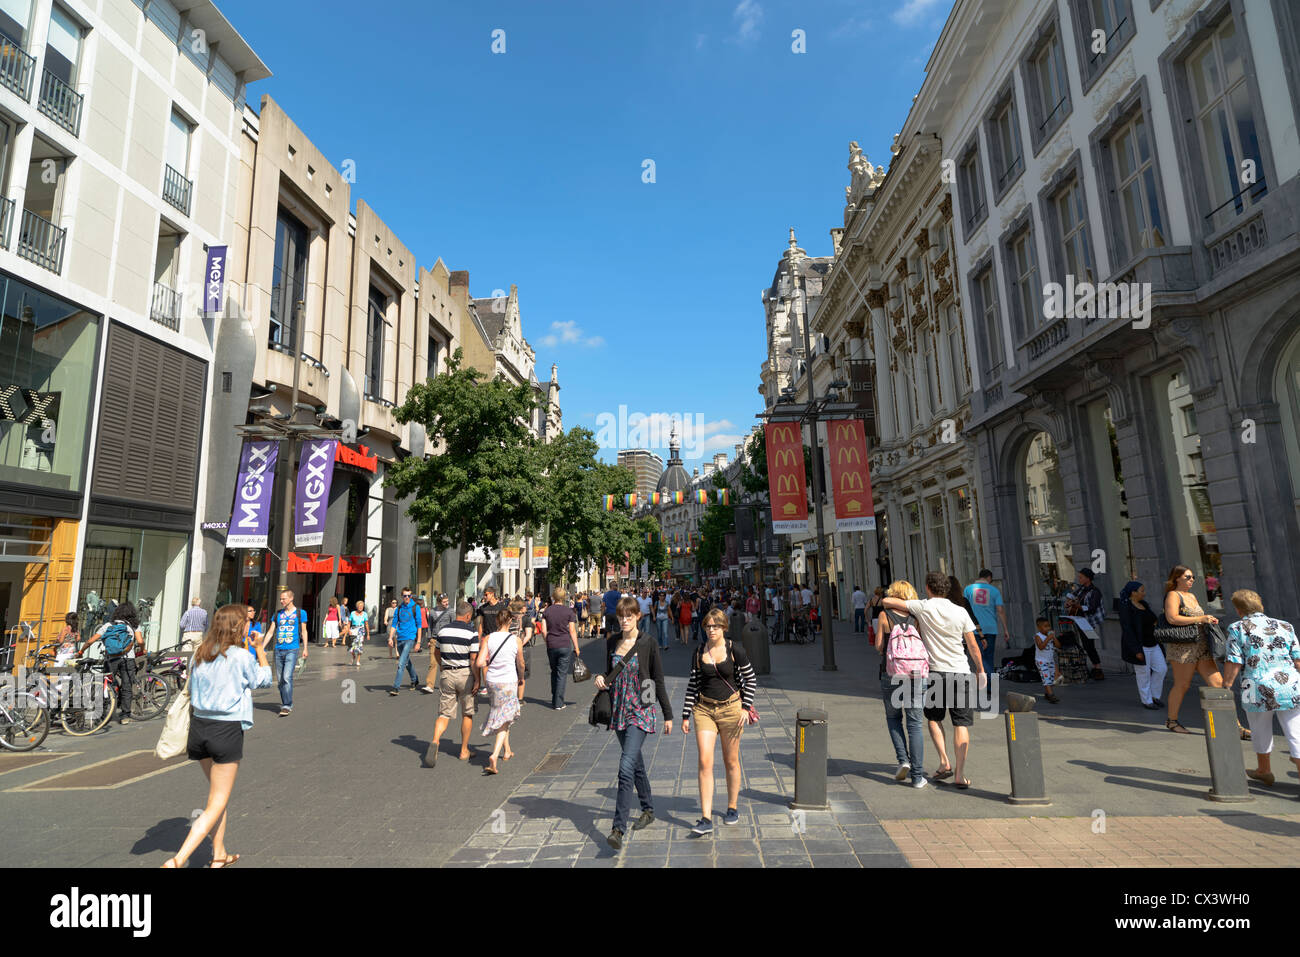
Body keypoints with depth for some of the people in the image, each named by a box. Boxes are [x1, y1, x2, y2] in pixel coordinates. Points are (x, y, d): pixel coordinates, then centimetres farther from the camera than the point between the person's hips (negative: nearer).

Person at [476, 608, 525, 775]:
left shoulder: (487, 638, -6)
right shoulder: (515, 640, -8)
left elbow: (479, 663, -13)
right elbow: (521, 665, 4)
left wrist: (487, 663, 10)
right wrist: (520, 679, 23)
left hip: (492, 681, 3)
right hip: (509, 682, -3)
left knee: (501, 716, 22)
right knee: (505, 720, 5)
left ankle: (507, 751, 34)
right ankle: (494, 755, -12)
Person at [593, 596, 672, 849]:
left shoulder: (648, 643, -9)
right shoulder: (611, 641, 4)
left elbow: (658, 681, -4)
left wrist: (668, 715, 0)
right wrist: (602, 679, -9)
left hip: (640, 711, -5)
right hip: (619, 711, 6)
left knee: (626, 767, -14)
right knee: (636, 762, 19)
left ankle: (618, 828, -10)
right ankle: (648, 810, 38)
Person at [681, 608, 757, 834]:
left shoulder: (735, 651, -6)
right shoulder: (699, 653, 2)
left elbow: (751, 680, 1)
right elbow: (692, 685, 8)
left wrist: (745, 707, -9)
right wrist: (686, 715, 6)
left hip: (730, 708, -2)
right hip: (704, 709, 2)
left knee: (731, 761, 10)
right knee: (705, 762, -7)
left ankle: (732, 808, 31)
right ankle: (706, 819, -3)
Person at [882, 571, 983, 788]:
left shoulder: (923, 608, -8)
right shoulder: (960, 613, 0)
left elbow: (886, 601, -11)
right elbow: (973, 647, 6)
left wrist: (886, 604, 11)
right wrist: (980, 670, 19)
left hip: (936, 672, -1)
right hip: (961, 672, 2)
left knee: (933, 718, 18)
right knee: (961, 724, 5)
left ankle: (944, 763, 7)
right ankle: (960, 774, 2)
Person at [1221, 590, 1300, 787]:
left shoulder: (1237, 628, -1)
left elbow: (1233, 664, -5)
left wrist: (1225, 689, 3)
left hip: (1258, 689, -2)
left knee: (1261, 732, 18)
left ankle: (1264, 772, 37)